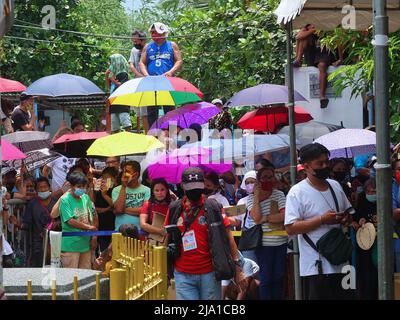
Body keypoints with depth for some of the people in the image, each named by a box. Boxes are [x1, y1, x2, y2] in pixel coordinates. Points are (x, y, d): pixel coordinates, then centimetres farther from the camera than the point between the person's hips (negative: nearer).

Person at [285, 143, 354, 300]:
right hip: (315, 267, -6)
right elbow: (291, 228, -16)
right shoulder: (297, 192, -9)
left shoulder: (335, 186, 12)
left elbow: (348, 212, 24)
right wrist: (323, 220, -21)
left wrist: (346, 218, -1)